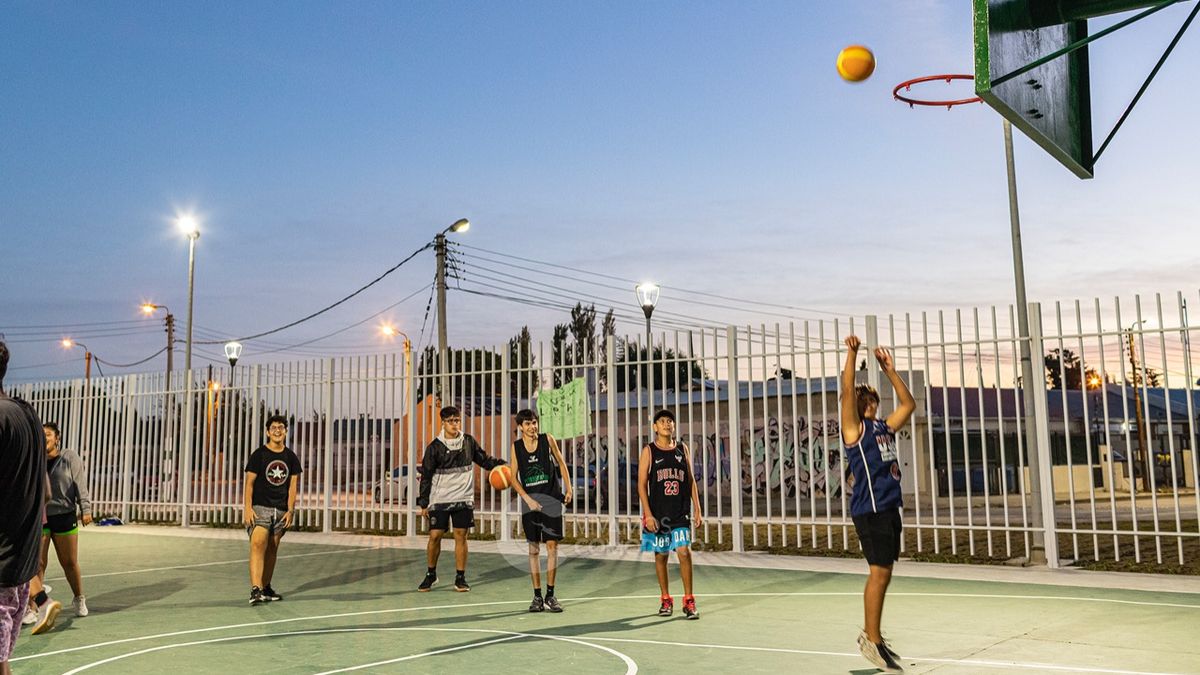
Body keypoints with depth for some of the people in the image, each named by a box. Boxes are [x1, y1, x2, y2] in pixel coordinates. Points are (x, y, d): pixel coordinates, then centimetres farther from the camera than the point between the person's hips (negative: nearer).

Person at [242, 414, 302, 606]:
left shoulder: (291, 457, 9)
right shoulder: (259, 454, -1)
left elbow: (292, 486, 8)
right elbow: (249, 483, -4)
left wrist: (290, 510, -1)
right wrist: (248, 508, -13)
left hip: (281, 509, 4)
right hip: (260, 507, -4)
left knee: (272, 549, 10)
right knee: (258, 544, -18)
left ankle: (266, 588, 23)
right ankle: (255, 589, -25)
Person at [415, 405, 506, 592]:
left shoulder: (468, 441, 3)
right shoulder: (435, 447, -4)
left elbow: (484, 459, 16)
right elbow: (426, 476, 0)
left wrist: (502, 464, 0)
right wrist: (424, 503, -2)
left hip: (463, 499, 2)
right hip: (440, 499, -1)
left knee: (461, 536, 2)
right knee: (435, 536, 0)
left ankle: (460, 578, 11)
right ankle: (431, 574, 19)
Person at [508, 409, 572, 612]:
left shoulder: (548, 440, -3)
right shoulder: (516, 446, -1)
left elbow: (561, 463, 9)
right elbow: (514, 478, 0)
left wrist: (568, 489, 2)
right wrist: (528, 499, -11)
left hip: (551, 500, -1)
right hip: (530, 502, 1)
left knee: (552, 546, -1)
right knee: (533, 549, 4)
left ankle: (550, 595, 8)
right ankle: (537, 596, 12)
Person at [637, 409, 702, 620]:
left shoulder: (683, 449, 8)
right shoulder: (648, 451, 0)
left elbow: (691, 480, 11)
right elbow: (642, 484, -3)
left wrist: (697, 509, 5)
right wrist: (648, 514, -11)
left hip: (681, 513, 1)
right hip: (657, 513, -1)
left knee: (684, 552, -9)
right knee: (661, 555, 7)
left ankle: (689, 601, 0)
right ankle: (666, 600, 20)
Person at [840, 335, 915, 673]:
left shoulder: (885, 428, 17)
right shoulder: (853, 427, -3)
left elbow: (909, 404, 24)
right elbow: (847, 390, -15)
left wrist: (889, 370, 20)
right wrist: (852, 353, -14)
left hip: (889, 507, 8)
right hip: (869, 508, -8)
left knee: (882, 574, 11)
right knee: (879, 573, -7)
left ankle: (870, 634, 20)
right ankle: (872, 641, 1)